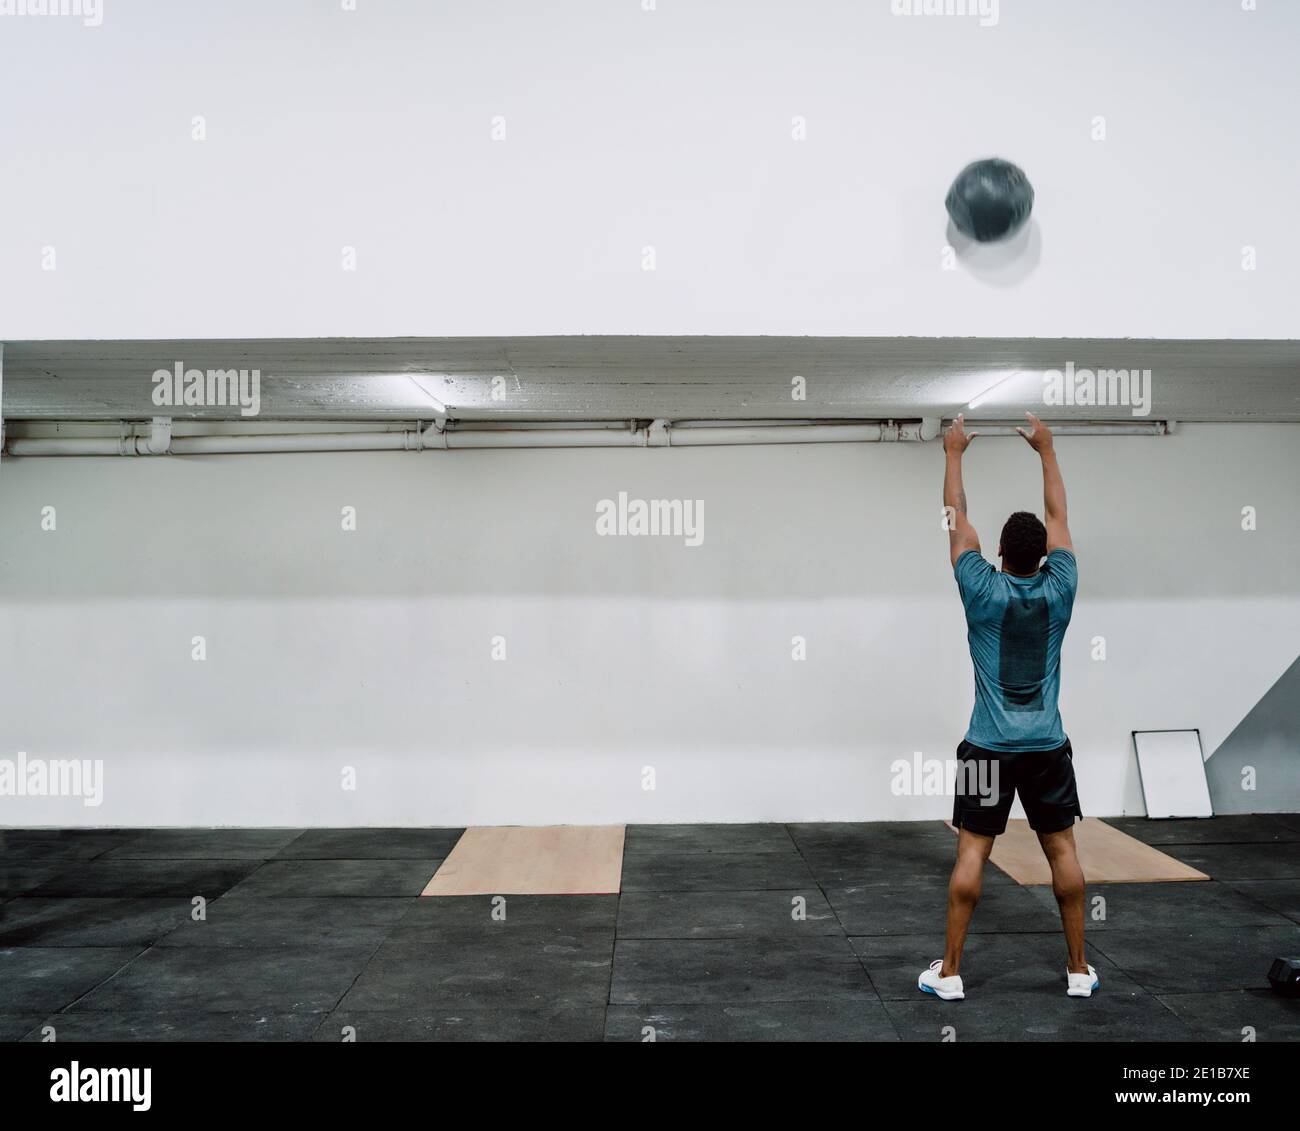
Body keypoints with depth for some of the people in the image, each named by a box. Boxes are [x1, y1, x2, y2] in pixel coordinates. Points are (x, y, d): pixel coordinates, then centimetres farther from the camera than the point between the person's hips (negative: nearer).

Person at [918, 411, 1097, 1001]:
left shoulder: (982, 591, -8)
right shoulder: (1059, 589, -3)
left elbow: (957, 519, 2)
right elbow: (1058, 516, 9)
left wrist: (954, 454, 13)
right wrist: (1046, 450, 19)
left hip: (989, 747, -2)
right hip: (1048, 746, 2)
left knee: (972, 852, 0)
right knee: (1062, 851, 9)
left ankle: (949, 971, 3)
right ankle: (1078, 970, 16)